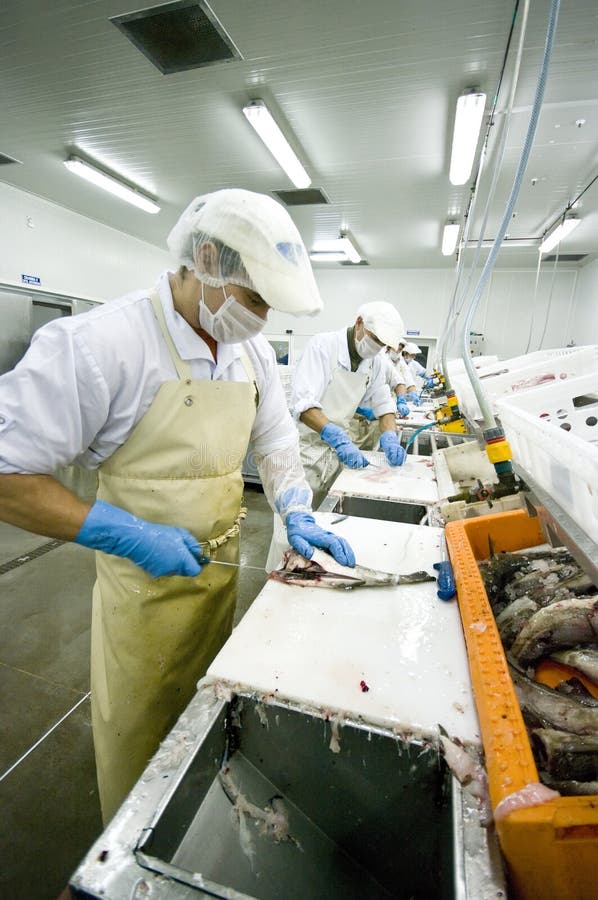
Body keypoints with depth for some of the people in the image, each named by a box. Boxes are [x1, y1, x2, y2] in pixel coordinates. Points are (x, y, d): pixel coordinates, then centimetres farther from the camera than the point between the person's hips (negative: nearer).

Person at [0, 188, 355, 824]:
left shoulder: (252, 351, -1)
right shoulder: (98, 342, -23)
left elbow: (276, 441, 8)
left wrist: (296, 516, -5)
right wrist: (128, 534, -24)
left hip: (220, 567, 6)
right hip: (145, 580, -5)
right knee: (141, 735, 20)